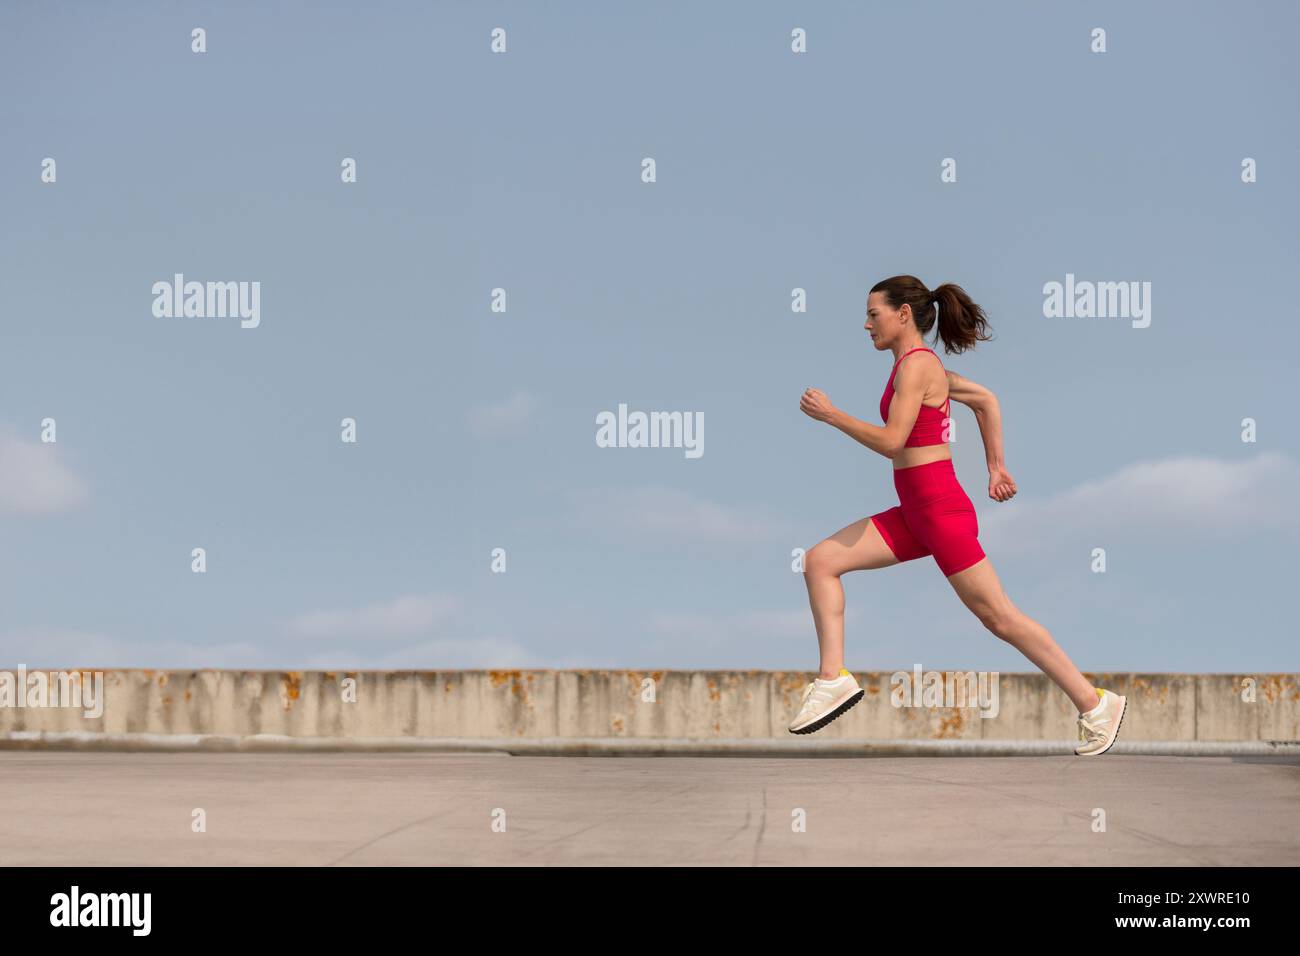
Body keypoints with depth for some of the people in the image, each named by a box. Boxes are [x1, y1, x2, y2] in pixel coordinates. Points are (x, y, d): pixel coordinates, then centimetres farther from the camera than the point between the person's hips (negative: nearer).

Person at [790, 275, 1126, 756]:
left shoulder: (915, 365, -14)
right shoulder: (925, 364, 14)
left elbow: (891, 441, -21)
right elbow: (985, 399, 23)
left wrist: (829, 413, -13)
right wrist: (996, 468, 24)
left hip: (940, 509, -10)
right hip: (915, 513, 10)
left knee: (998, 616, -4)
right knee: (820, 561, 2)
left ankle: (1094, 703, 5)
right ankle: (833, 678, 1)